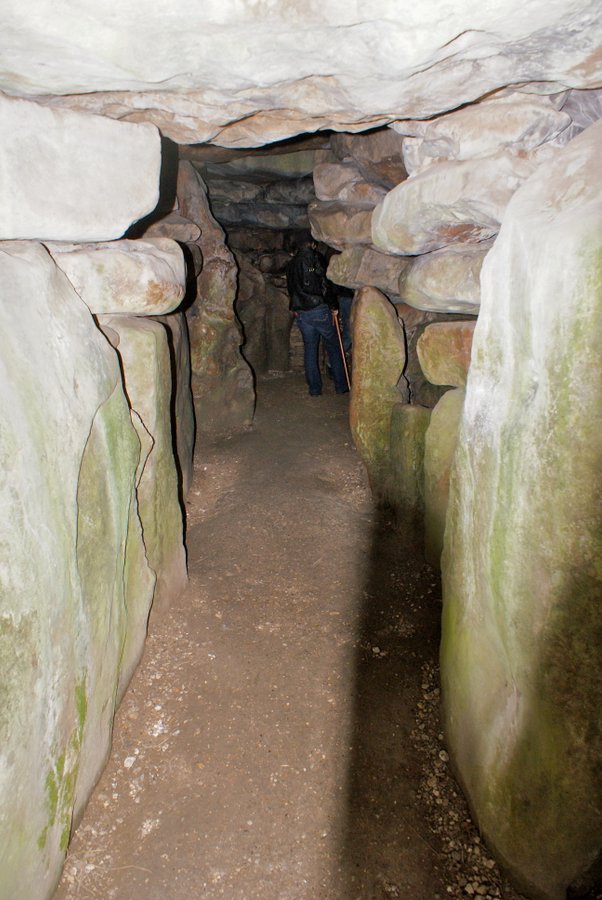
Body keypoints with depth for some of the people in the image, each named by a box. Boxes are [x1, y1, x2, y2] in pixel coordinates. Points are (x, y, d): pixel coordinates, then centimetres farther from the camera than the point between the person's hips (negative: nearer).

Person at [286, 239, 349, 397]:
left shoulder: (291, 264, 15)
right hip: (319, 309, -4)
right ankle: (341, 386, 7)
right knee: (333, 347, 5)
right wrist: (333, 305, -1)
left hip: (300, 312, 4)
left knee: (309, 348, 9)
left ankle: (314, 388, 7)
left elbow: (291, 289, 16)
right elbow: (325, 284, -7)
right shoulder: (315, 258, -1)